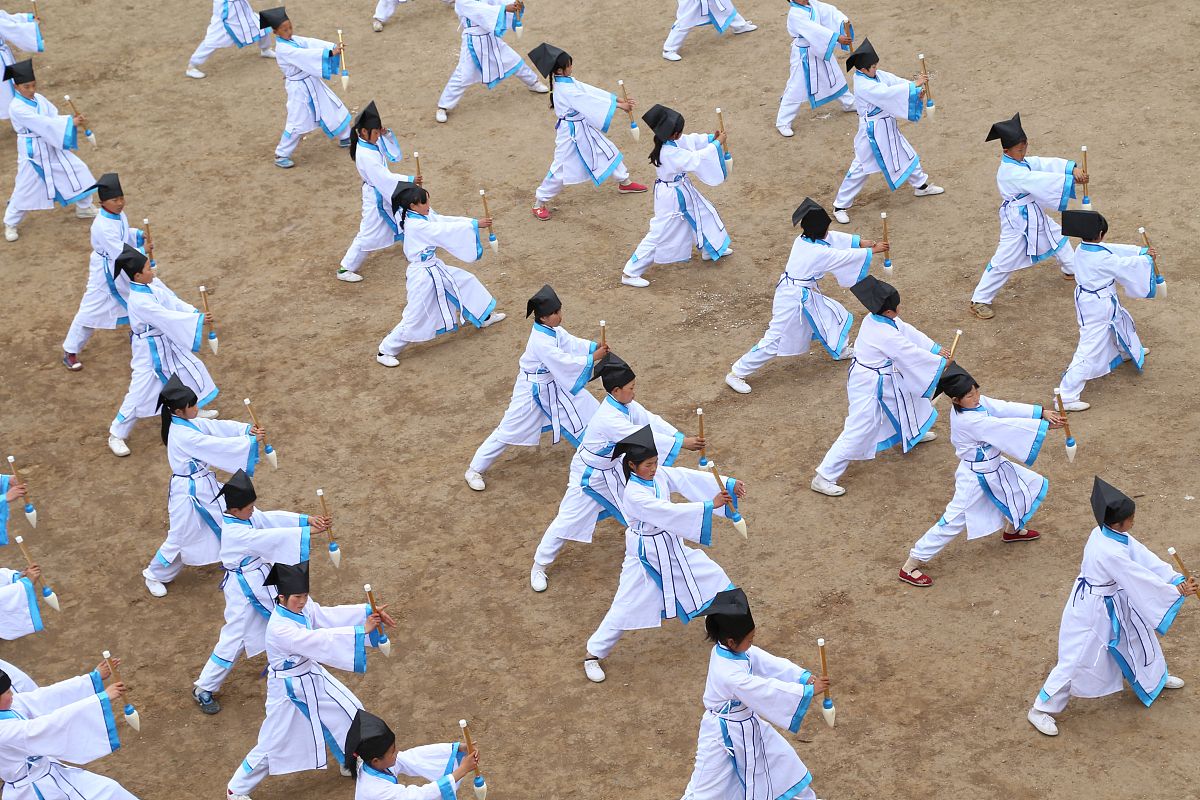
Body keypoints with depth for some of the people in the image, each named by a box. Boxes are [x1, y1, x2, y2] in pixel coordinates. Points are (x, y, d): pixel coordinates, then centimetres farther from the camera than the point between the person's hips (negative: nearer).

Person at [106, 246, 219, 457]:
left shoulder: (154, 284, -6)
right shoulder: (139, 301, -32)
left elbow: (174, 302, -4)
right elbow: (168, 317, -32)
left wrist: (196, 313, -17)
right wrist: (198, 320, -29)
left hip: (167, 343, 9)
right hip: (148, 350, -9)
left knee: (190, 369, 22)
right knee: (140, 392, -5)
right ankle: (116, 435, 10)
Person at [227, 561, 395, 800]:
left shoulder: (302, 606, -11)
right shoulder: (279, 628, -36)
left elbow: (329, 616, -13)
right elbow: (321, 641, -39)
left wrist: (369, 613, -25)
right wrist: (362, 630, -39)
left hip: (311, 676, 9)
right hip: (289, 688, -8)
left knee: (350, 711, 19)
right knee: (273, 744, 5)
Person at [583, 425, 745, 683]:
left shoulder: (659, 475, -9)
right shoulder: (634, 495, -31)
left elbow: (690, 478, -14)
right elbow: (670, 512, -38)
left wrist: (729, 485, -26)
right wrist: (710, 505, -41)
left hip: (672, 547, 8)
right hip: (647, 556, -8)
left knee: (713, 575, 15)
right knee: (625, 609, -1)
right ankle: (594, 654, 16)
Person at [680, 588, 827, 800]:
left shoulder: (733, 648, -12)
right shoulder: (728, 674, -38)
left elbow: (769, 663, -7)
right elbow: (768, 691, -34)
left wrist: (805, 677, -17)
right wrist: (809, 691, -27)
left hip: (747, 722, 9)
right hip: (725, 733, -9)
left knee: (779, 757, 24)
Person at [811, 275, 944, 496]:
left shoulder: (875, 319, -6)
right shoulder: (886, 336, -32)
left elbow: (909, 333, 2)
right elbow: (912, 354, -23)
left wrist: (936, 348, 0)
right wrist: (941, 362, -9)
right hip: (870, 386, -10)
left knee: (907, 395, 31)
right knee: (858, 432, -6)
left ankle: (914, 433, 61)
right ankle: (824, 477, 0)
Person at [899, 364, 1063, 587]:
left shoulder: (978, 402, -7)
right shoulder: (966, 420, -33)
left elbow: (1007, 408, -13)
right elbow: (1006, 426, -32)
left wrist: (1042, 412, -25)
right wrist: (1045, 425, -28)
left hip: (995, 466, 10)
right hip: (976, 477, -9)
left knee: (1034, 486, 22)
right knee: (954, 521, -8)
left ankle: (1012, 529, 47)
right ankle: (910, 566, -1)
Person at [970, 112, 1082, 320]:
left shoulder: (1023, 161, 2)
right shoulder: (1009, 172, -28)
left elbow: (1047, 164, -7)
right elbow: (1040, 180, -34)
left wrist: (1073, 169, -24)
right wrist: (1071, 179, -35)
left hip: (1035, 215, 10)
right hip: (1018, 221, -10)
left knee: (1058, 237, 27)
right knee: (1004, 261, -7)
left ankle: (1072, 270, 53)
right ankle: (979, 300, 2)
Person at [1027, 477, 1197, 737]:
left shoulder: (1111, 533, -10)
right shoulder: (1110, 553, -36)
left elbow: (1146, 559, -9)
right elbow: (1140, 579, -29)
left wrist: (1179, 579, -15)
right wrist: (1176, 591, -19)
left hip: (1115, 602, 10)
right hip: (1093, 608, -9)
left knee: (1138, 635, 27)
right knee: (1076, 660, 0)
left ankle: (1155, 678, 55)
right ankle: (1042, 709, 15)